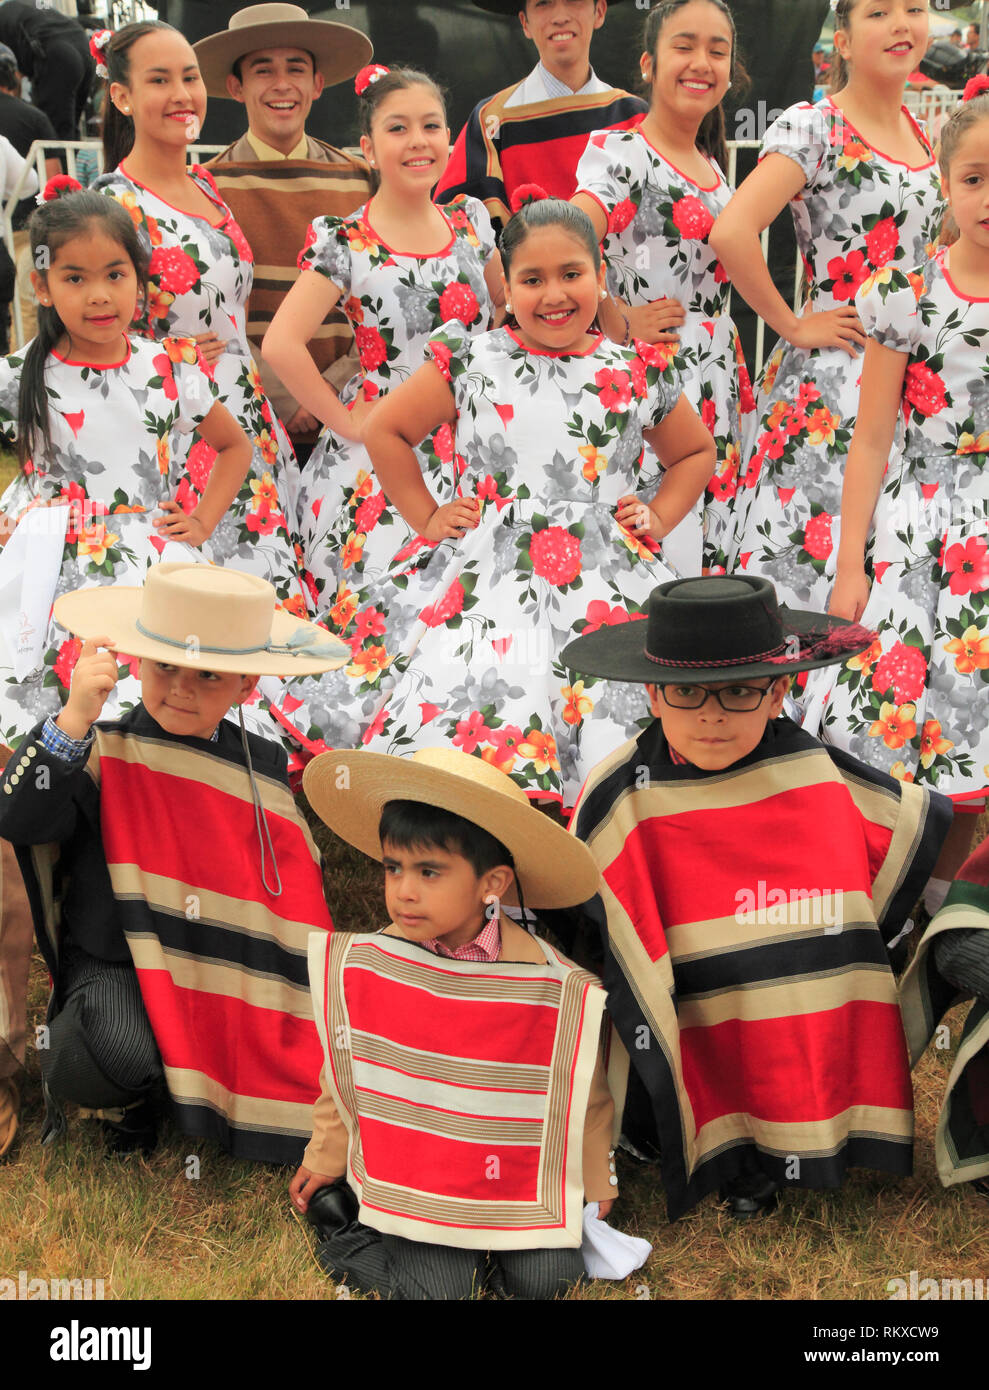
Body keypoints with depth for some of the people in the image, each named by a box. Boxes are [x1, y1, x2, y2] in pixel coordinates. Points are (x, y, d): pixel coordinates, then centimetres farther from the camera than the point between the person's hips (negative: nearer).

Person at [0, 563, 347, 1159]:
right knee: (120, 1059, -35)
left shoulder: (263, 768, 6)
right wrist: (77, 718, -30)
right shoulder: (106, 753, -5)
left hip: (229, 972, 3)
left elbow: (297, 880, 15)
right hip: (115, 965, -3)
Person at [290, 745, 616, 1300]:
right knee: (439, 1286, -15)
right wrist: (326, 1159, 21)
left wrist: (596, 1189, 14)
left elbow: (583, 1097, 2)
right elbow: (343, 1074, 9)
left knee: (544, 1279, -13)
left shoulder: (559, 990, -15)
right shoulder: (358, 966, -9)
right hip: (406, 1184, 0)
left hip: (520, 1183, 0)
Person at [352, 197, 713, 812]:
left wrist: (659, 517, 11)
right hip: (493, 585, -1)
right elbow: (386, 431, 17)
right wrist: (426, 517, 11)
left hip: (609, 588, 1)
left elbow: (697, 451, 26)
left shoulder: (639, 373, 9)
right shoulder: (472, 362, 6)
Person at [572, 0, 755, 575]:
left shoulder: (712, 166, 16)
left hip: (719, 389, 8)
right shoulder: (619, 152, -8)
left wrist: (742, 394, 19)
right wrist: (620, 325, -15)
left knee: (712, 552, 9)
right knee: (662, 557, -9)